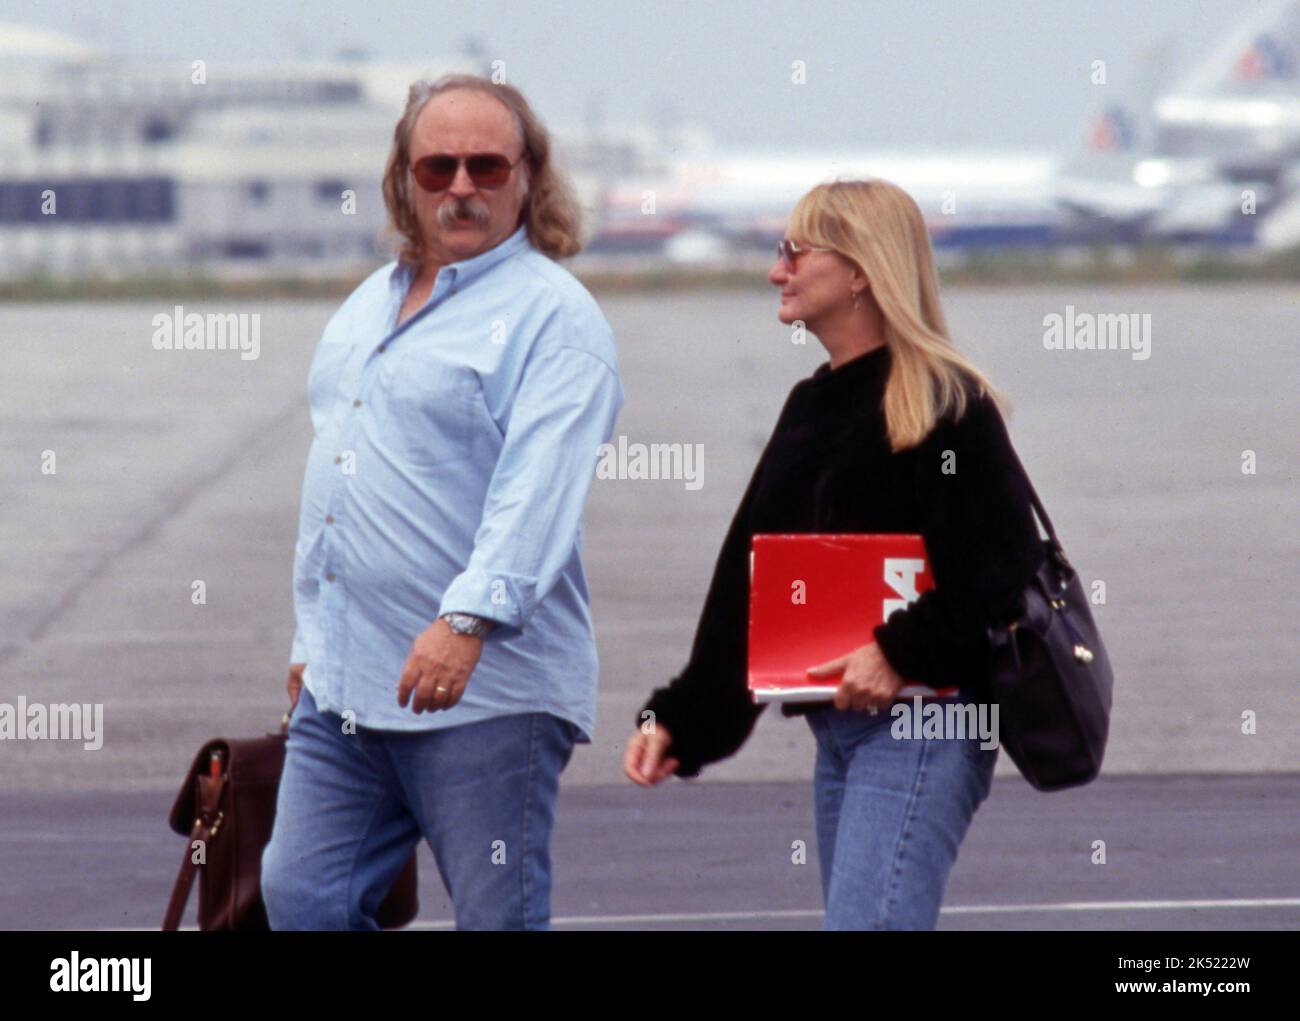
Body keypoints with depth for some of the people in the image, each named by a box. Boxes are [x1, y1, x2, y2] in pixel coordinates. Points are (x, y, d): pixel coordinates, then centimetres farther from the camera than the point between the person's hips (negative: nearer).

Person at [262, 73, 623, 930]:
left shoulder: (551, 315, -8)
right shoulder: (368, 305, 19)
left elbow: (537, 484, -21)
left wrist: (469, 618, -33)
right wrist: (312, 637, 24)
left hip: (488, 692, -8)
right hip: (342, 684, 8)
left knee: (501, 920, -3)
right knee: (303, 899, 5)